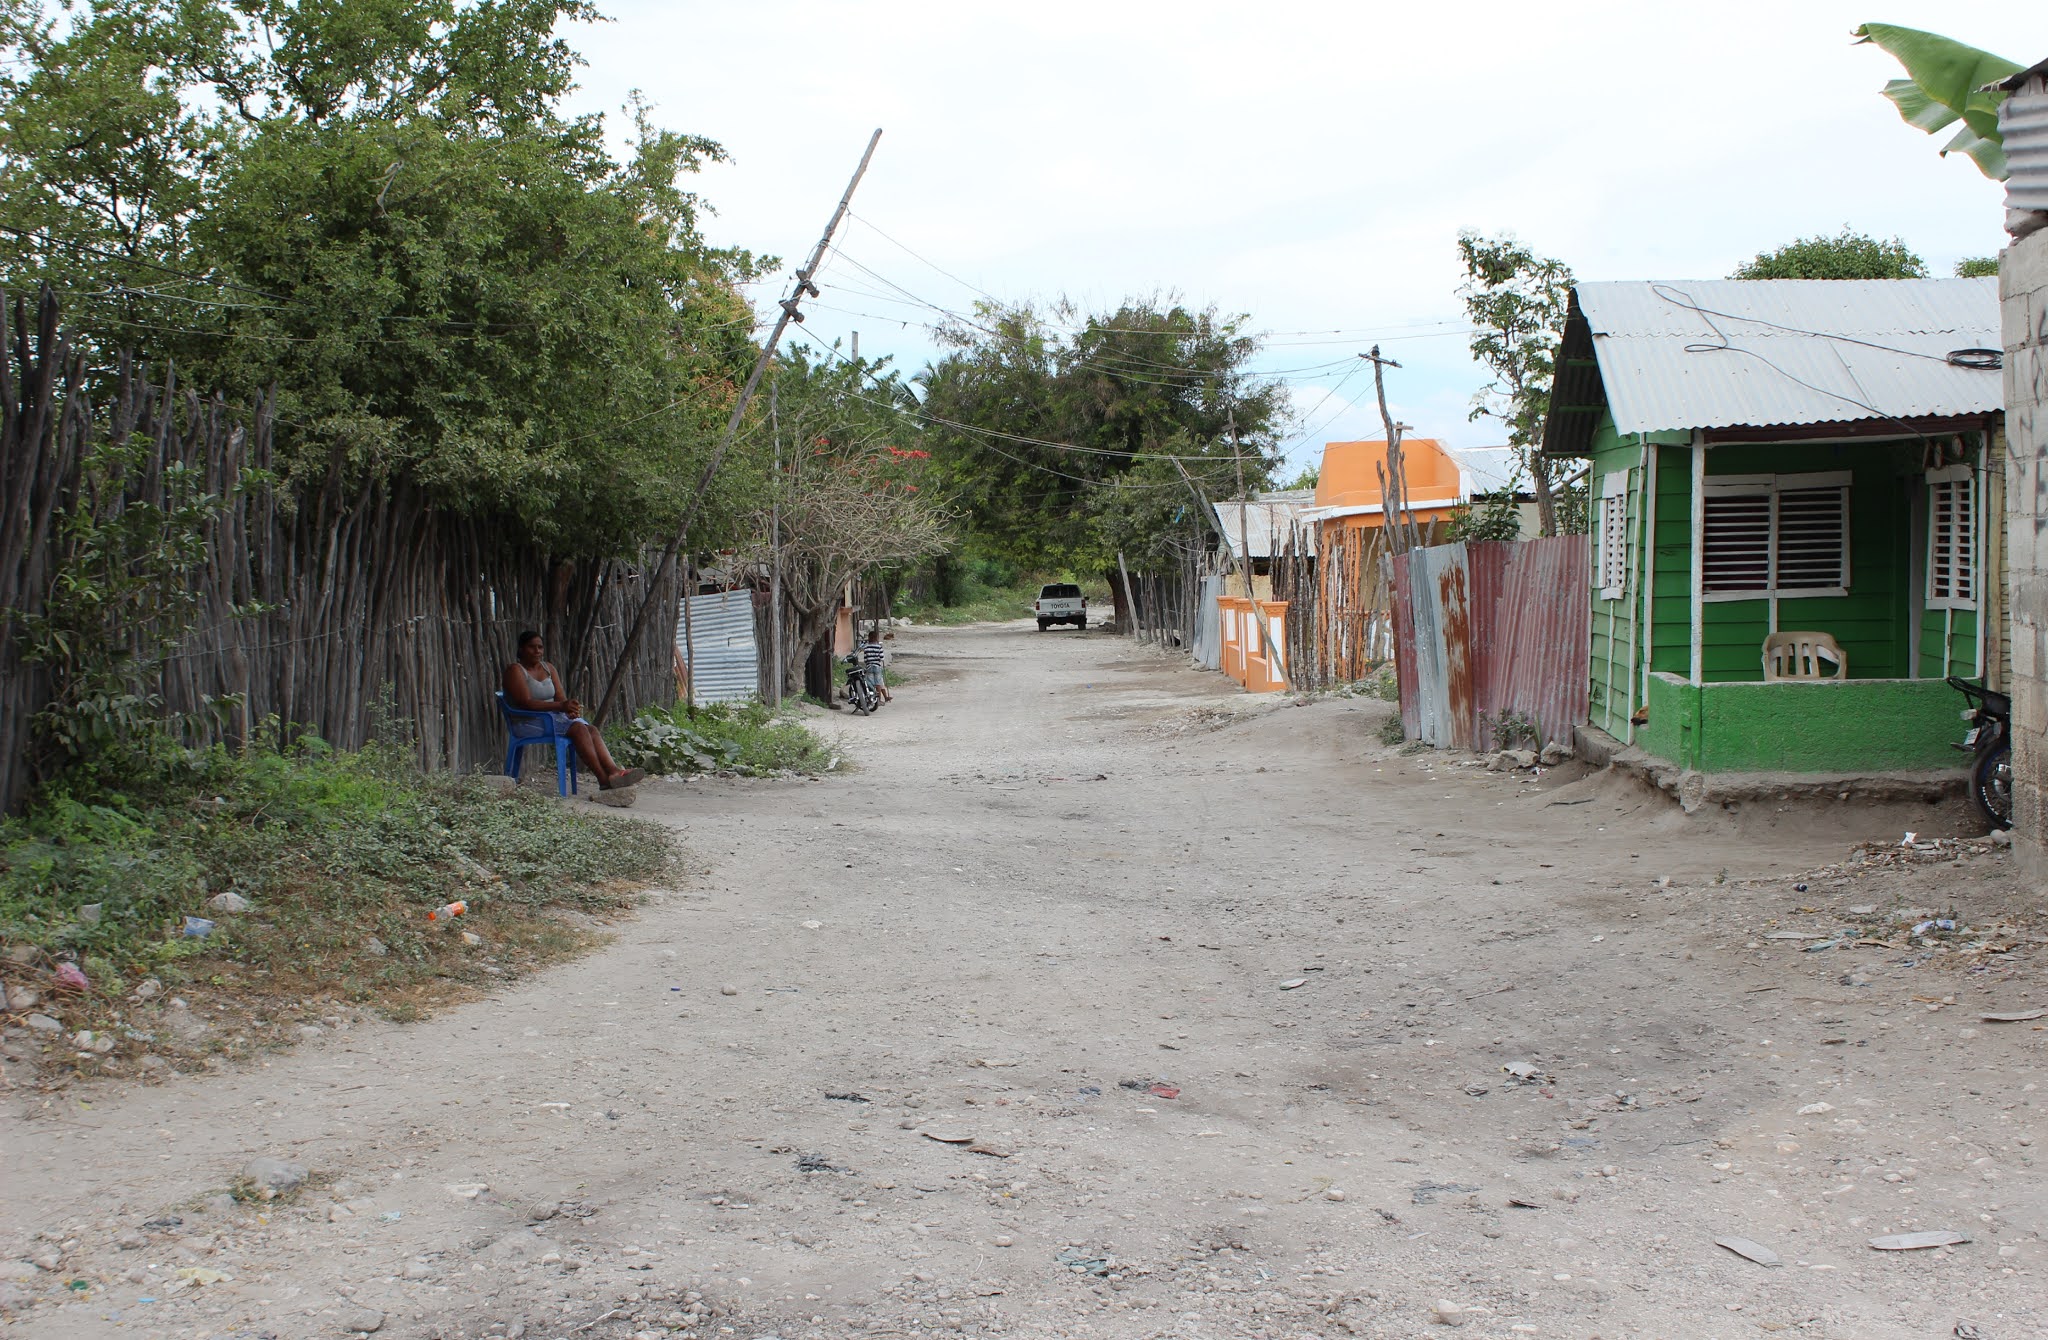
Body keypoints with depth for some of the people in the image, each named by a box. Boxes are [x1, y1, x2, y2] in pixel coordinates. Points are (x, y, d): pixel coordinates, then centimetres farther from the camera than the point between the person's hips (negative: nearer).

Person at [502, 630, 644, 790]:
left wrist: (570, 708, -18)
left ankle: (613, 770, -38)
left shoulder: (549, 668, 16)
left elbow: (561, 698, 8)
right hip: (528, 723, -7)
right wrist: (561, 706, -29)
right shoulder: (515, 670, -7)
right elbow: (526, 703, -19)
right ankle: (603, 778, -34)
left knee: (591, 729, -20)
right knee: (579, 728, -28)